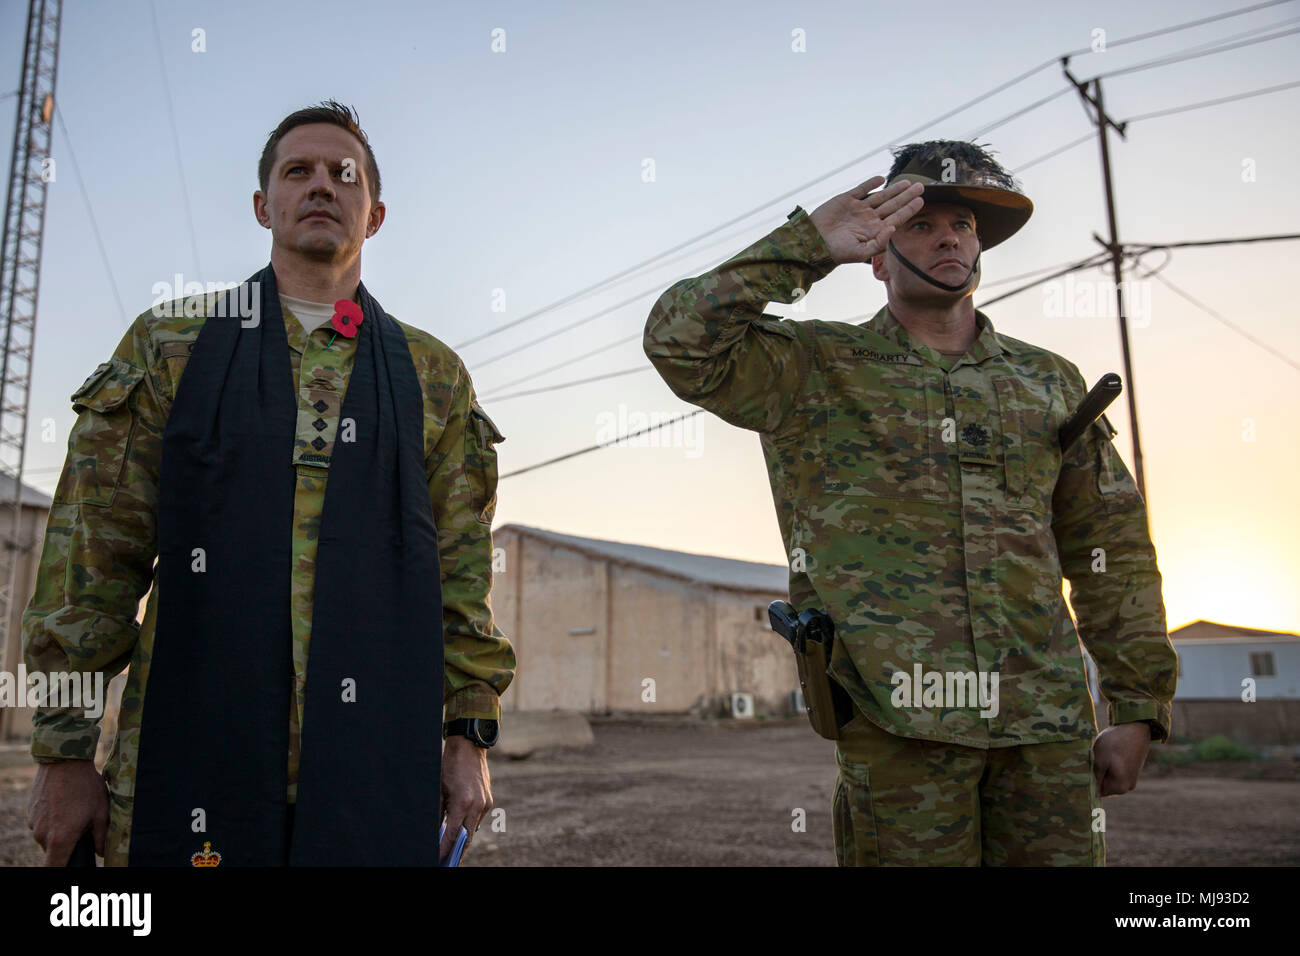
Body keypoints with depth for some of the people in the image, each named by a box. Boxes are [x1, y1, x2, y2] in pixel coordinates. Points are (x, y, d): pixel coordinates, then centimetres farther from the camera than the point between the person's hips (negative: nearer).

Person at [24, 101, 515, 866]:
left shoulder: (435, 377, 10)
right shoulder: (167, 344, 9)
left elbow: (462, 573, 9)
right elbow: (93, 554, 5)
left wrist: (470, 734, 3)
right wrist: (66, 750, 2)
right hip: (192, 762, 0)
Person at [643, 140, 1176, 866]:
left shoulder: (1051, 382, 13)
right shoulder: (818, 371, 4)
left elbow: (1113, 551, 13)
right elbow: (682, 340, -11)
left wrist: (1140, 709, 8)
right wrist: (810, 243, -10)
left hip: (1047, 719, 4)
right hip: (899, 714, -3)